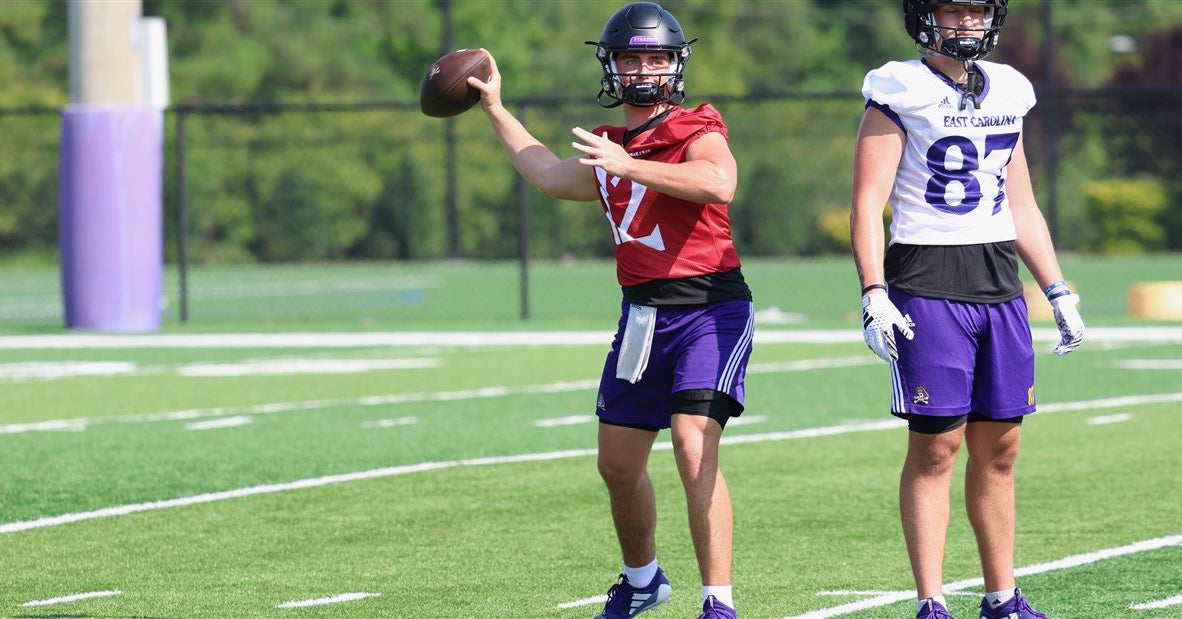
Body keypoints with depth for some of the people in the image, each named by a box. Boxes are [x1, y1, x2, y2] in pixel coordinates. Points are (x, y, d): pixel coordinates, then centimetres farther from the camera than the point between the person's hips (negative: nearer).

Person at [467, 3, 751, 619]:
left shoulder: (696, 132, -8)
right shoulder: (606, 152, 14)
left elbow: (717, 183, -29)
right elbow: (552, 176, 32)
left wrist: (628, 165, -33)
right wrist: (494, 108, 34)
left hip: (710, 310, -8)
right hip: (643, 314, 8)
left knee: (695, 453, -21)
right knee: (618, 463, 16)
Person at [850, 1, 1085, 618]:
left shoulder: (1005, 92, 15)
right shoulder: (899, 93, -4)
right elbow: (867, 206, -9)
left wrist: (1058, 291, 18)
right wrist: (874, 295, -18)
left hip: (999, 285, 6)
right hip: (928, 283, -6)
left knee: (998, 449, 7)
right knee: (935, 447, -6)